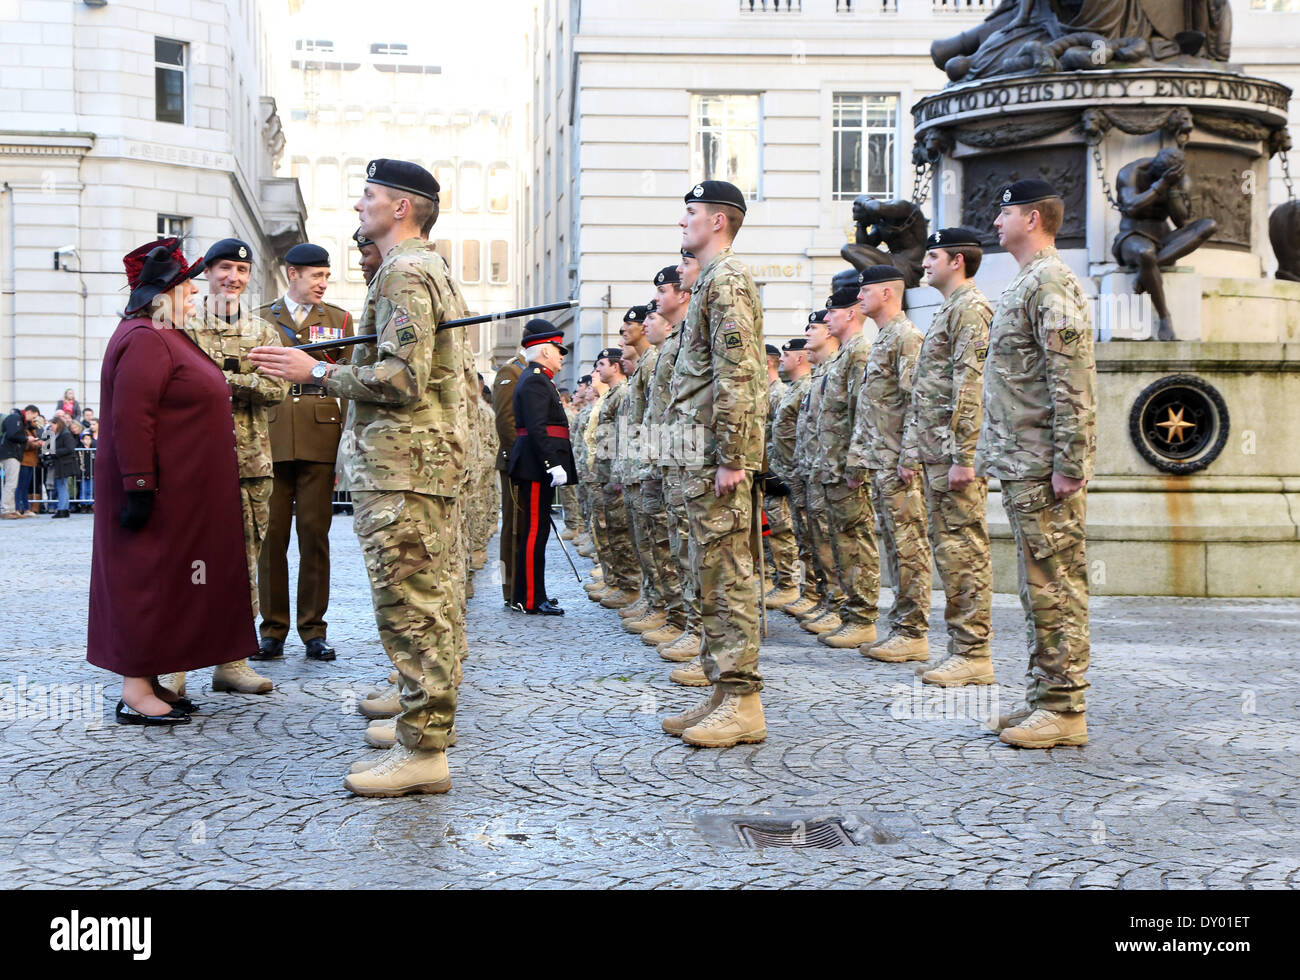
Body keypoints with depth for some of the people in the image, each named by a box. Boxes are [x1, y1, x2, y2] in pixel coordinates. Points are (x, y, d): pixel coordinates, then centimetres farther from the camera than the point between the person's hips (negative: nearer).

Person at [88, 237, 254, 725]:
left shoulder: (166, 338, 17)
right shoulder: (144, 340, -17)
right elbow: (129, 419, -24)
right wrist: (139, 488, -26)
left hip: (180, 490, 10)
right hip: (160, 493, -10)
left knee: (166, 581, 12)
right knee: (150, 580, -6)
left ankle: (148, 682, 18)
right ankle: (135, 693, -1)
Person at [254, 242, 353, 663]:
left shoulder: (338, 319, 13)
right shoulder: (261, 318, 13)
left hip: (319, 439, 0)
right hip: (271, 436, 0)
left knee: (315, 534, 0)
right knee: (271, 534, 1)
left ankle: (313, 630, 7)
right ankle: (273, 629, 9)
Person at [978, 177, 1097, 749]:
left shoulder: (1051, 282, -13)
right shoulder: (1024, 284, 19)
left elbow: (1072, 383, -19)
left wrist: (1068, 465, -22)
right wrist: (993, 455, 21)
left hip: (1044, 469, -10)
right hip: (1021, 466, 10)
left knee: (1056, 587, -6)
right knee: (1038, 587, 13)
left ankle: (1065, 710, 0)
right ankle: (1043, 700, 21)